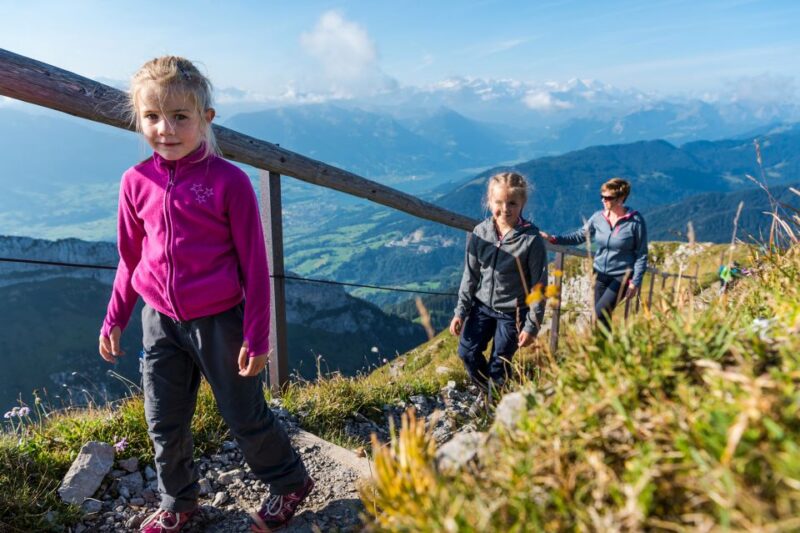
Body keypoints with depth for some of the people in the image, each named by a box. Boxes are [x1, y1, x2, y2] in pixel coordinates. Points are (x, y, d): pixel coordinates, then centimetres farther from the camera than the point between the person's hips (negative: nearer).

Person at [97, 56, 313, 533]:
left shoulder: (229, 181, -16)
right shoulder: (136, 182, -2)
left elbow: (254, 265, -12)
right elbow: (131, 258, 10)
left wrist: (256, 336, -10)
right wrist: (115, 319, 14)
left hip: (219, 321, -4)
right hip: (160, 321, 5)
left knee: (245, 416, 10)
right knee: (165, 425, 16)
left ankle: (291, 483, 36)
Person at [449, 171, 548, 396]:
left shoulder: (532, 239, -19)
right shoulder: (480, 232, -7)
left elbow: (539, 286, -13)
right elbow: (470, 275, 2)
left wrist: (532, 326, -11)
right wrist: (461, 311, 2)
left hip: (513, 312, -4)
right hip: (482, 306, 4)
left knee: (499, 365, 8)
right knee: (467, 351, 8)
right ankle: (486, 392, 35)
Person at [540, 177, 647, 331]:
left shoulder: (635, 221, -12)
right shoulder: (598, 217, -3)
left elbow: (641, 254, -8)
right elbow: (579, 236, 3)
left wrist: (635, 282, -12)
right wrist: (553, 239, -11)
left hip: (622, 276, -5)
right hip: (601, 275, 5)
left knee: (600, 312, -19)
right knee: (602, 317, 9)